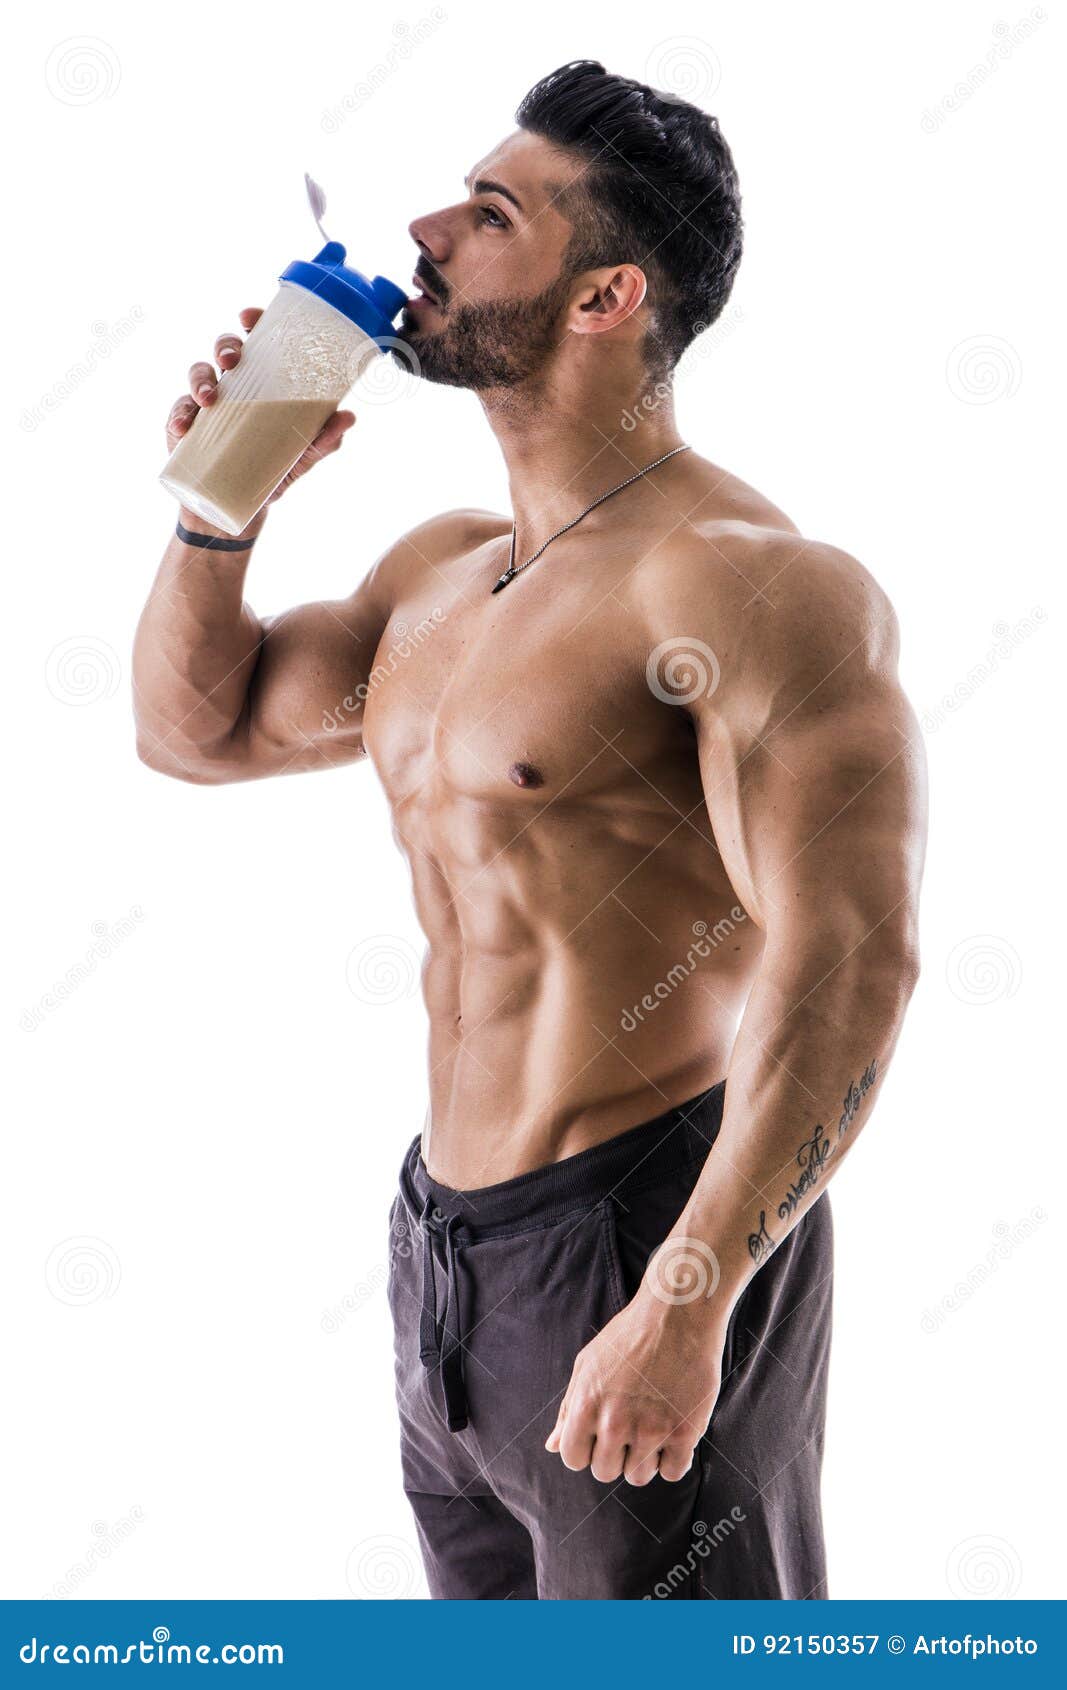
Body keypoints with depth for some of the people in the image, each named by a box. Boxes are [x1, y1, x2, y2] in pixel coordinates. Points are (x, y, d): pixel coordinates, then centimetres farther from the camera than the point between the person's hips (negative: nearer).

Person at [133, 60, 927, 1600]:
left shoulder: (737, 580, -16)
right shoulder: (440, 569, 13)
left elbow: (848, 963, -24)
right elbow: (198, 730, 24)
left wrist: (684, 1302, -29)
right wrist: (221, 501, 7)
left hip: (635, 1242, -8)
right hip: (446, 1246, 9)